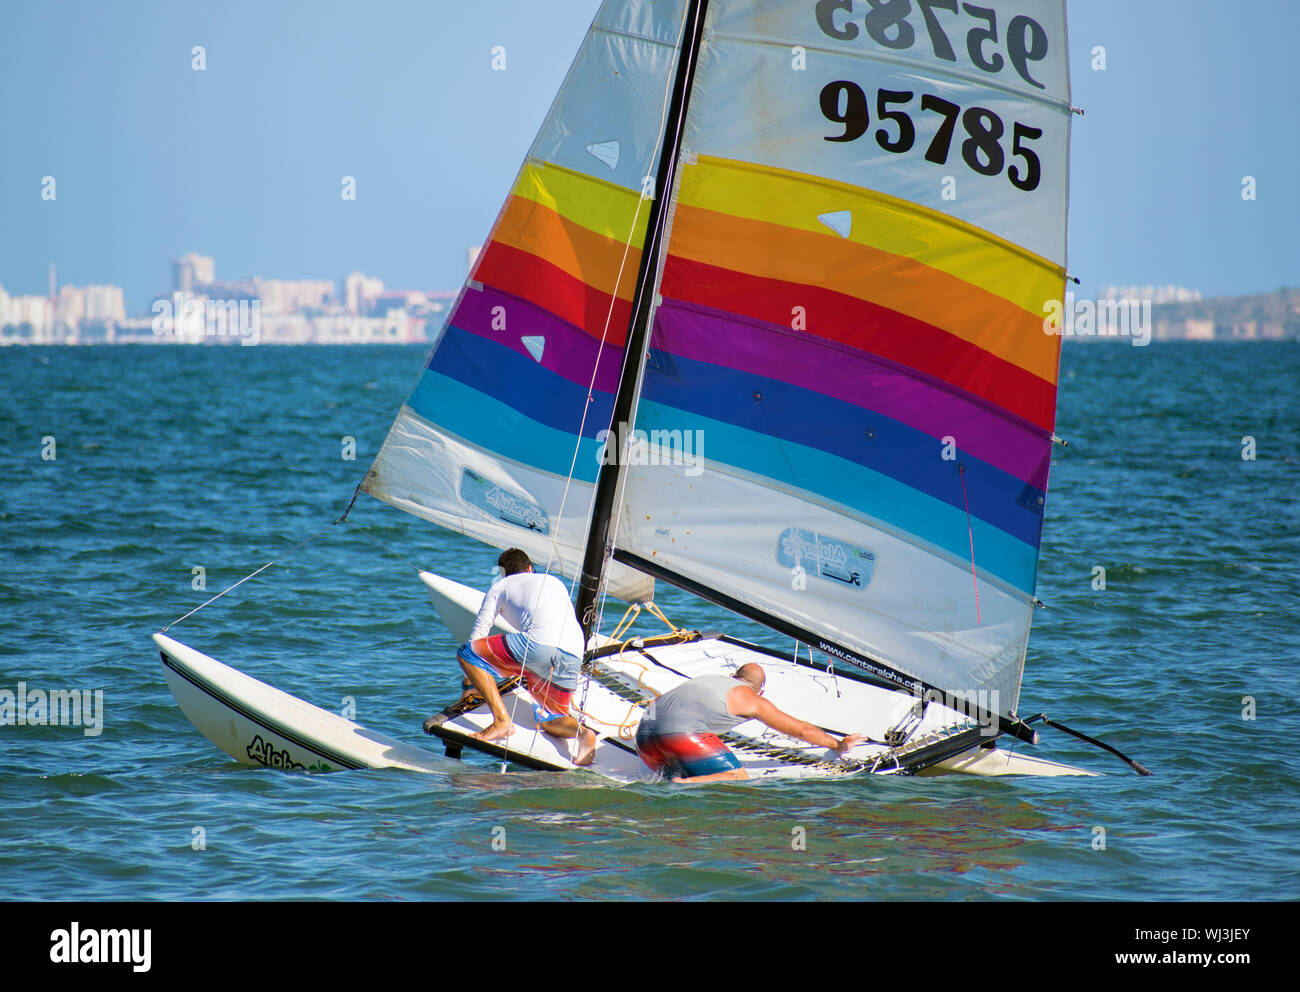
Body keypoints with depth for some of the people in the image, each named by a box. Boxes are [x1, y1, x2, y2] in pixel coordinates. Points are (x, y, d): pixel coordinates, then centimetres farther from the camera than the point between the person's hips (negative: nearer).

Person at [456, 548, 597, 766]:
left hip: (540, 643, -5)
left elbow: (479, 632, 22)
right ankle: (583, 732, -15)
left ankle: (502, 721, -7)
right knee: (548, 720, 20)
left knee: (465, 653, 7)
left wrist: (469, 684, 29)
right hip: (574, 656, 5)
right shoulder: (555, 582, 37)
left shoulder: (500, 587, 25)